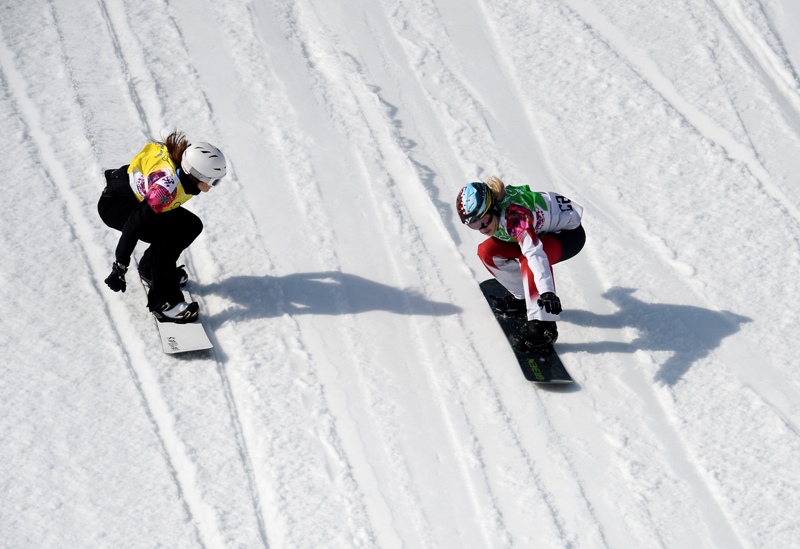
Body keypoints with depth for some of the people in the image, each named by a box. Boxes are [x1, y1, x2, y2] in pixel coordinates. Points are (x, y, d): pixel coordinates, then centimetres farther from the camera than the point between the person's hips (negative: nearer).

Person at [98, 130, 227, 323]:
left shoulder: (187, 173, -15)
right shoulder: (167, 185, -38)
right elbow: (134, 225, -36)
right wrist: (120, 267, -34)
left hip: (138, 200, 9)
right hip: (115, 205, -9)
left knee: (191, 226, -1)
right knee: (168, 234, -27)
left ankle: (151, 269, 16)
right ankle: (163, 303, -21)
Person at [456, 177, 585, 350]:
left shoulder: (514, 216, -38)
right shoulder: (485, 211, -14)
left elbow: (534, 252, -49)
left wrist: (547, 292, -59)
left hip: (570, 233, -9)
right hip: (540, 231, 9)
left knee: (529, 260, -35)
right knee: (487, 251, -1)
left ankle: (544, 326, -32)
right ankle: (523, 297, 15)